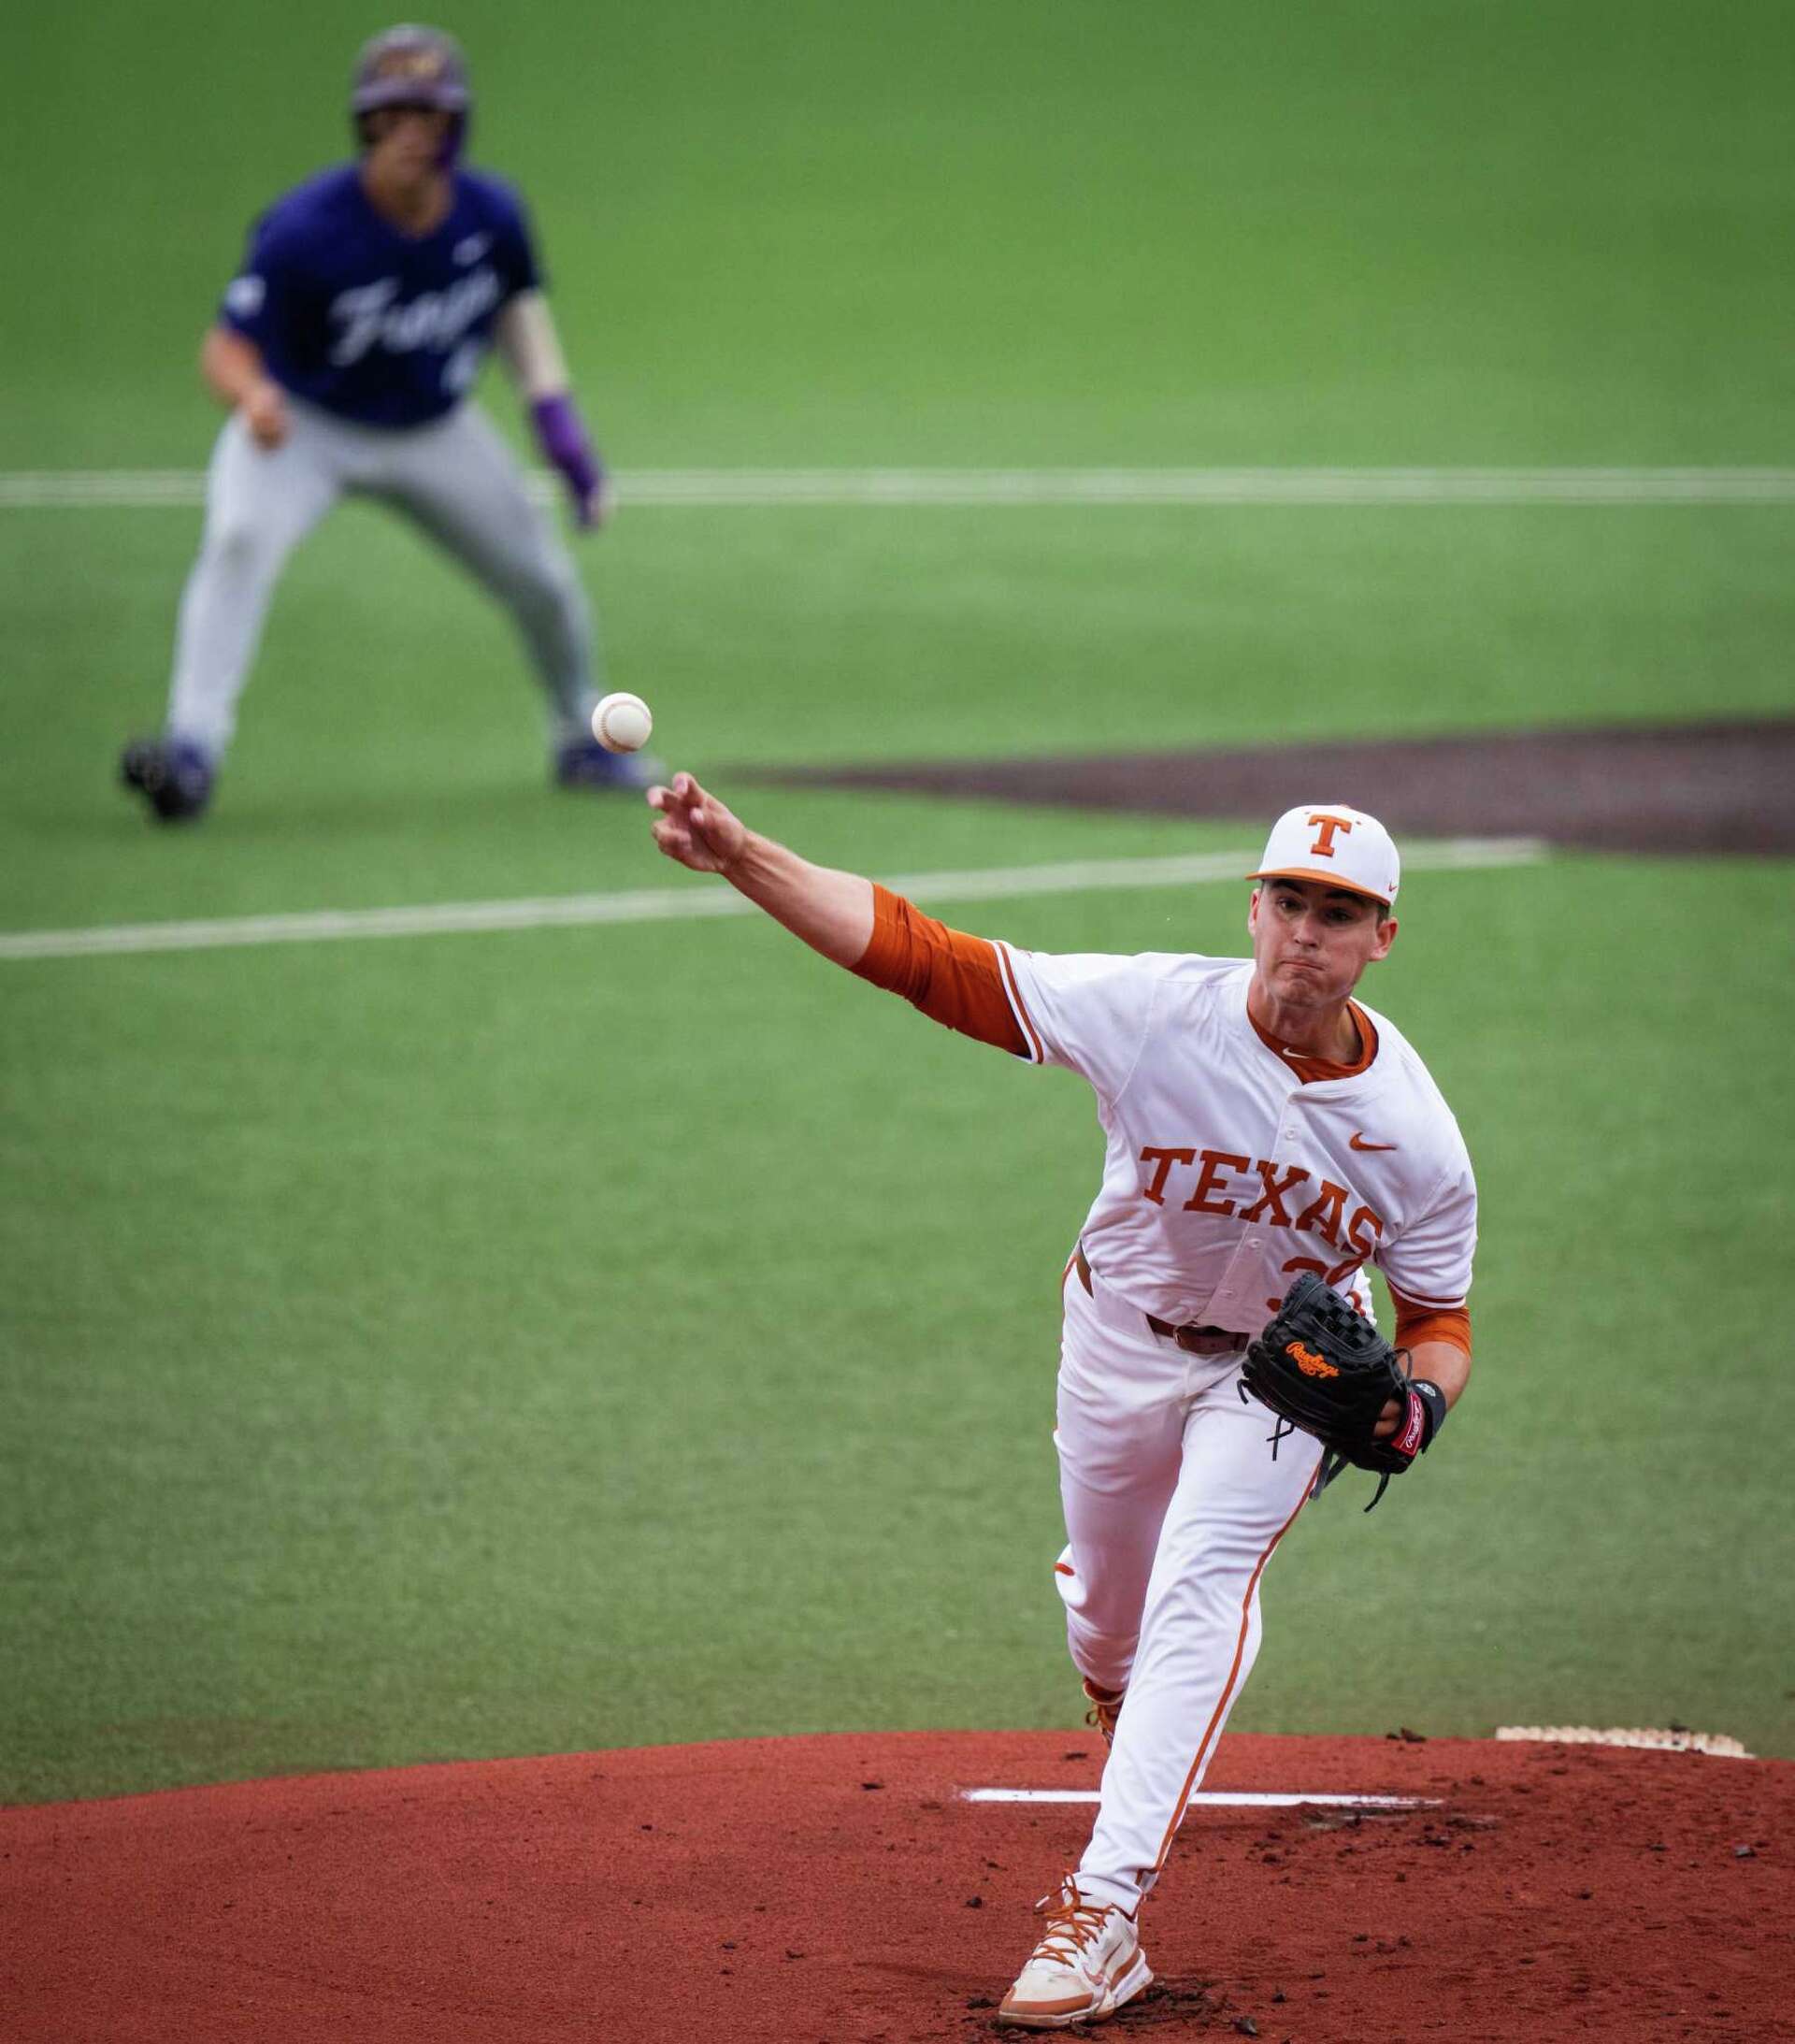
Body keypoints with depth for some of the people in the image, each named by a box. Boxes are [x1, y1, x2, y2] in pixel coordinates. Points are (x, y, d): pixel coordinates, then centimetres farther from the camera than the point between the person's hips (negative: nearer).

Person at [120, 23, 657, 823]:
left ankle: (582, 740, 36)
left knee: (543, 582, 6)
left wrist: (554, 413, -2)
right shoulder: (305, 228, -30)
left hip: (435, 432, 4)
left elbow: (518, 303, 6)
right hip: (304, 423, -4)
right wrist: (251, 394, -53)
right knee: (239, 537, -32)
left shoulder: (490, 216, -17)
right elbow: (227, 347, -30)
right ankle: (193, 748, -36)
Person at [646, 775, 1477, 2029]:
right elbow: (923, 956, -30)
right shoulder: (1158, 1010, -28)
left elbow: (1440, 1313, -8)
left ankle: (1104, 1905, -26)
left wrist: (1420, 1398, -32)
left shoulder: (1413, 1133, -23)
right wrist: (744, 860, -40)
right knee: (1107, 1621, 15)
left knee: (1199, 1596, -22)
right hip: (1122, 1341, 2)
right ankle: (1146, 1799, 49)